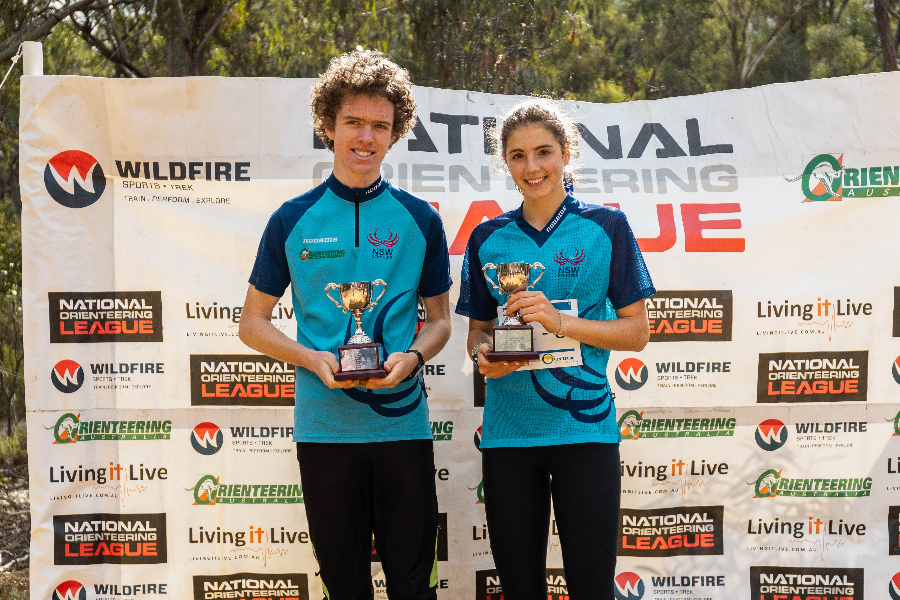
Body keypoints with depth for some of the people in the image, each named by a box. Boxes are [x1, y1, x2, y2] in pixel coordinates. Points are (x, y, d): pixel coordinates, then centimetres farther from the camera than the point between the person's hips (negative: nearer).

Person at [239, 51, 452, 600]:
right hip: (324, 425, 0)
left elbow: (439, 320, 12)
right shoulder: (293, 221, 4)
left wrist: (412, 357, -10)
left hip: (404, 424, 0)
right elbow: (253, 323, 8)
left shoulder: (420, 220, 6)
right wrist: (314, 359, -10)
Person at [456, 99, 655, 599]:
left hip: (584, 426, -2)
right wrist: (484, 356, -7)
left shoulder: (605, 227, 1)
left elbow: (637, 332, -1)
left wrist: (561, 322, -16)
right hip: (507, 432, 3)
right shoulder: (488, 238, 9)